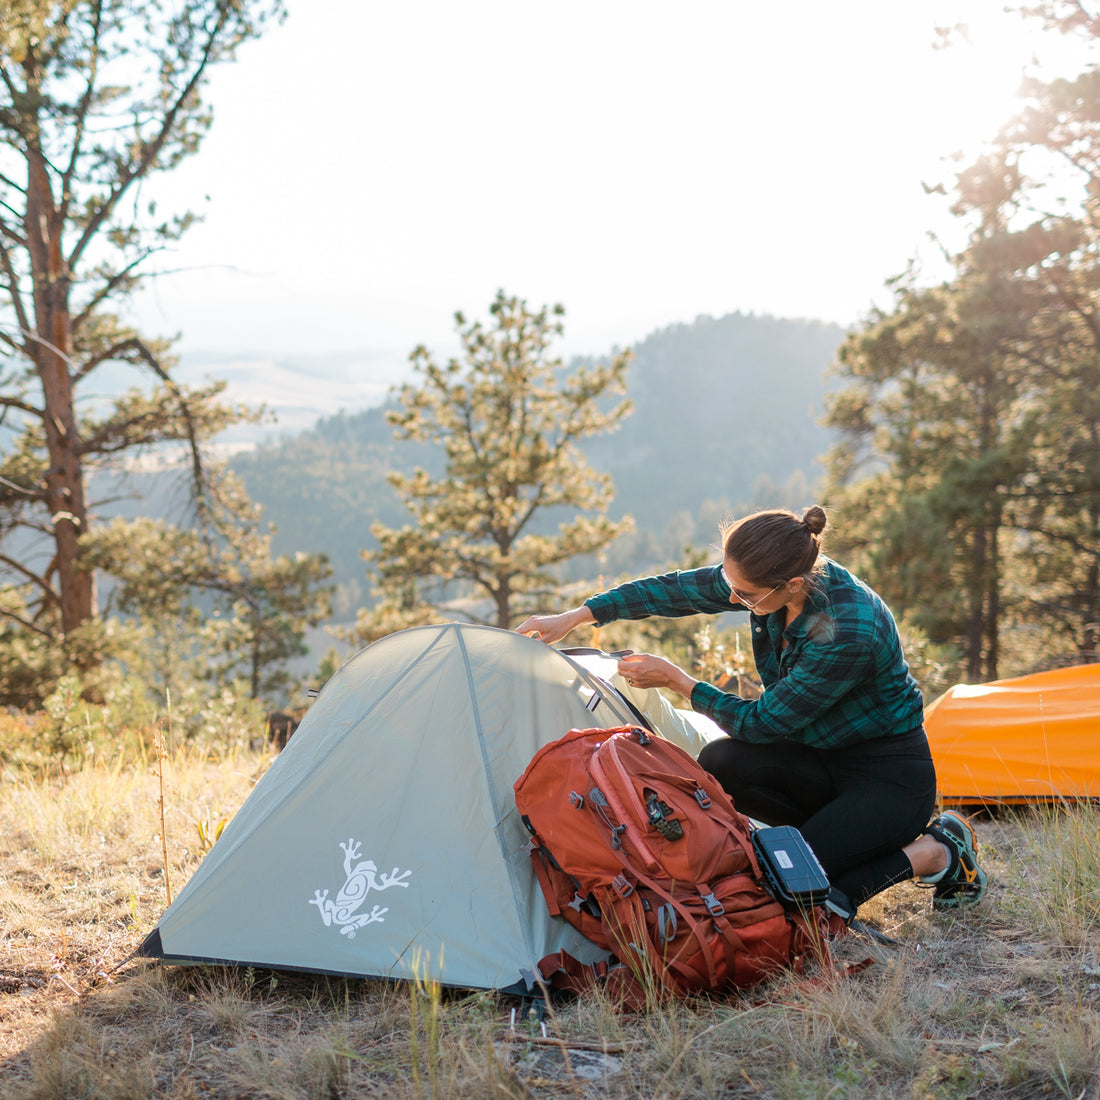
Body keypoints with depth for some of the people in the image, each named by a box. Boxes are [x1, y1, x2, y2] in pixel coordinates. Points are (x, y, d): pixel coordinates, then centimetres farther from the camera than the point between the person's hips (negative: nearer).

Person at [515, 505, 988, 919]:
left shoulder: (850, 633, -34)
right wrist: (573, 617, 0)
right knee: (719, 765, -19)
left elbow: (761, 722, -23)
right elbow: (677, 590, 1)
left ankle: (936, 852, 1)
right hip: (825, 758, 7)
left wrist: (675, 679, -15)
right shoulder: (769, 581, -13)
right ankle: (840, 831, 4)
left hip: (890, 775, -7)